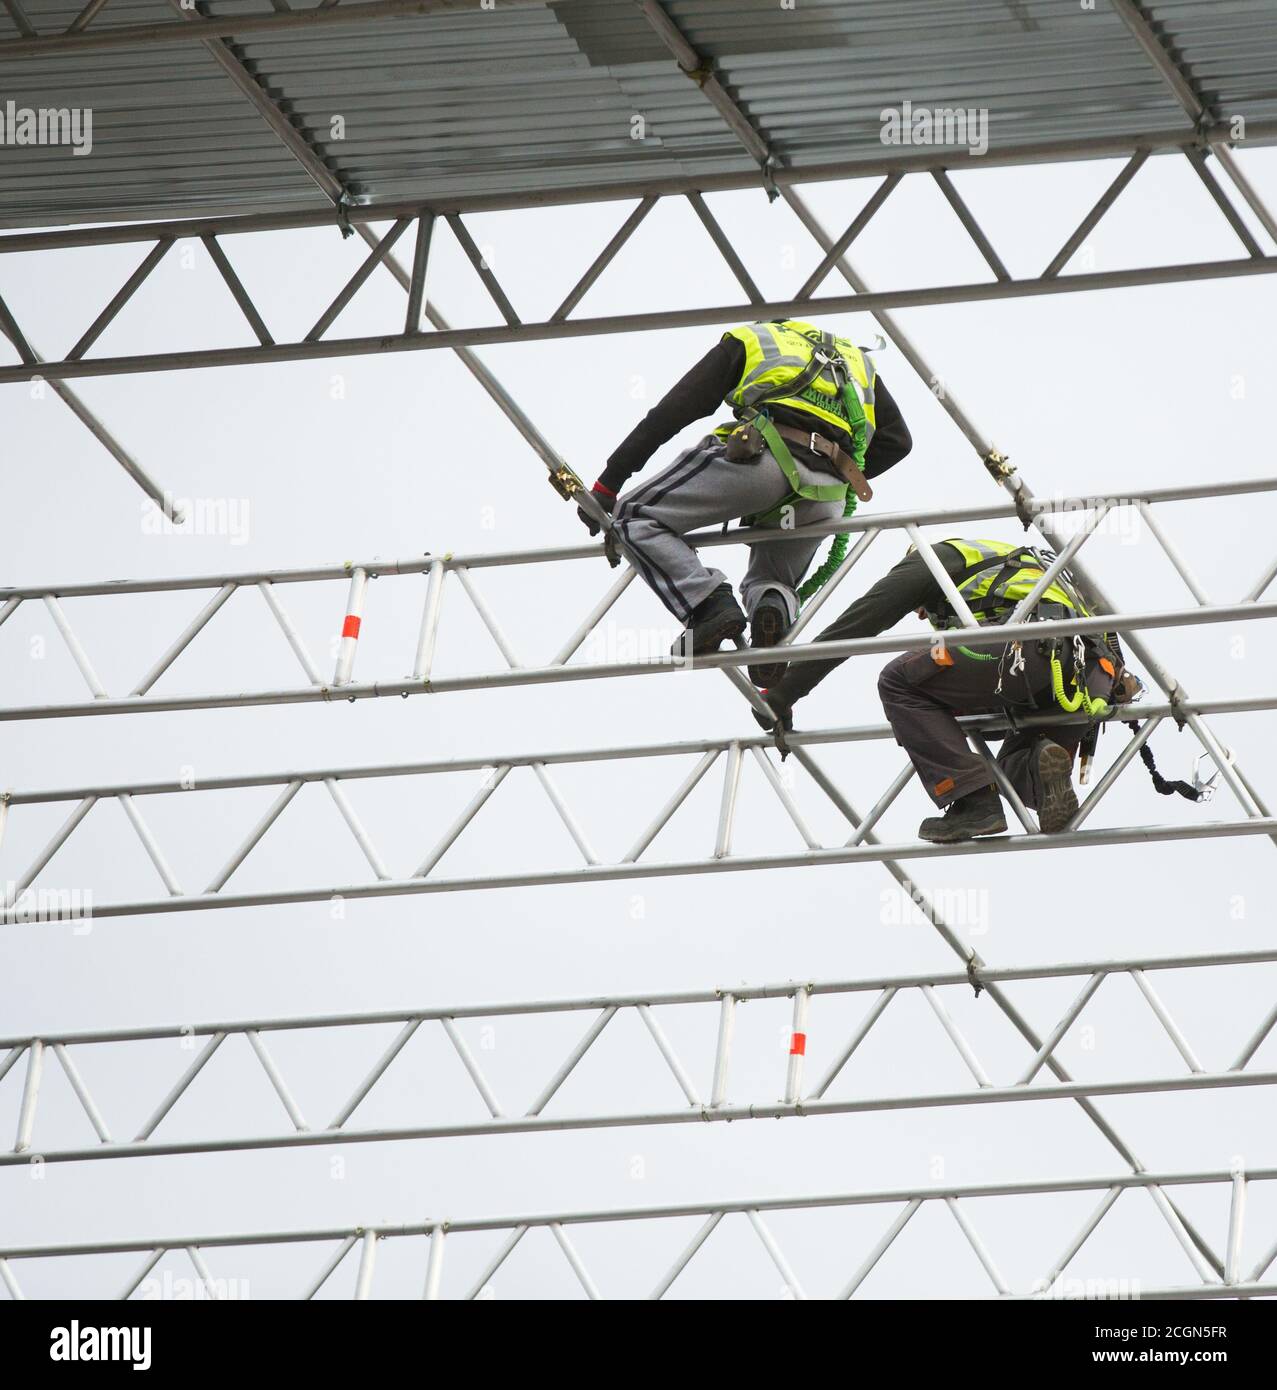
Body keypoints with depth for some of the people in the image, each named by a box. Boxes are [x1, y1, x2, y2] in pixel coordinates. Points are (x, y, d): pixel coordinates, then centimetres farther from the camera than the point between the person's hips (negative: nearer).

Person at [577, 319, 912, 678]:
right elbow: (897, 438, 27)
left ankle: (709, 604, -16)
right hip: (824, 497, 4)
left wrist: (608, 483, 18)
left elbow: (671, 413, 19)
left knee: (636, 518, 6)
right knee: (771, 580, 26)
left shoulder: (744, 341, 27)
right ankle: (773, 608, -12)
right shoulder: (857, 358, 37)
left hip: (765, 451, -4)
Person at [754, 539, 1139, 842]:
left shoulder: (929, 560, 22)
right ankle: (1038, 770, -12)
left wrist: (782, 692, 22)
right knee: (1012, 768, 25)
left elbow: (852, 627, 19)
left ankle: (972, 800, -7)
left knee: (899, 681, 6)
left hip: (1031, 649, -7)